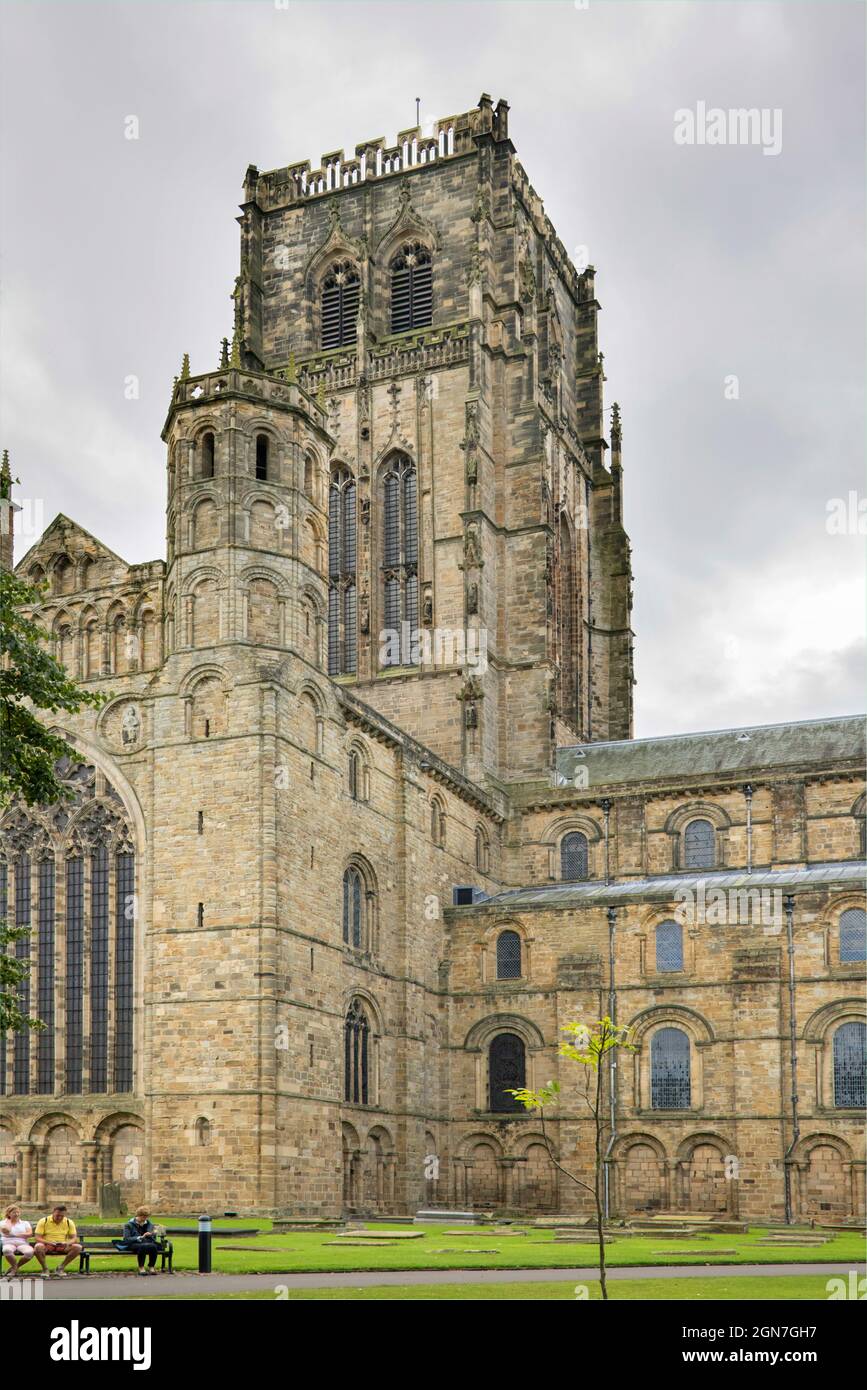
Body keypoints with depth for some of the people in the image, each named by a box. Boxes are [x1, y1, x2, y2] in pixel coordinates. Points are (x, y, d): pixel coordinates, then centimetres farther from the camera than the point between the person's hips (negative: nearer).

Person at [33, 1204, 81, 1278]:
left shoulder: (69, 1223, 1)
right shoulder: (43, 1221, -6)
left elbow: (74, 1238, -2)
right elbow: (38, 1238, -12)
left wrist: (67, 1243, -26)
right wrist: (49, 1242, -31)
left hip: (62, 1247, 2)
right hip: (47, 1246, -2)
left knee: (77, 1247, -25)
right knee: (38, 1247, -37)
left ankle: (60, 1268, -8)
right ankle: (45, 1269, -11)